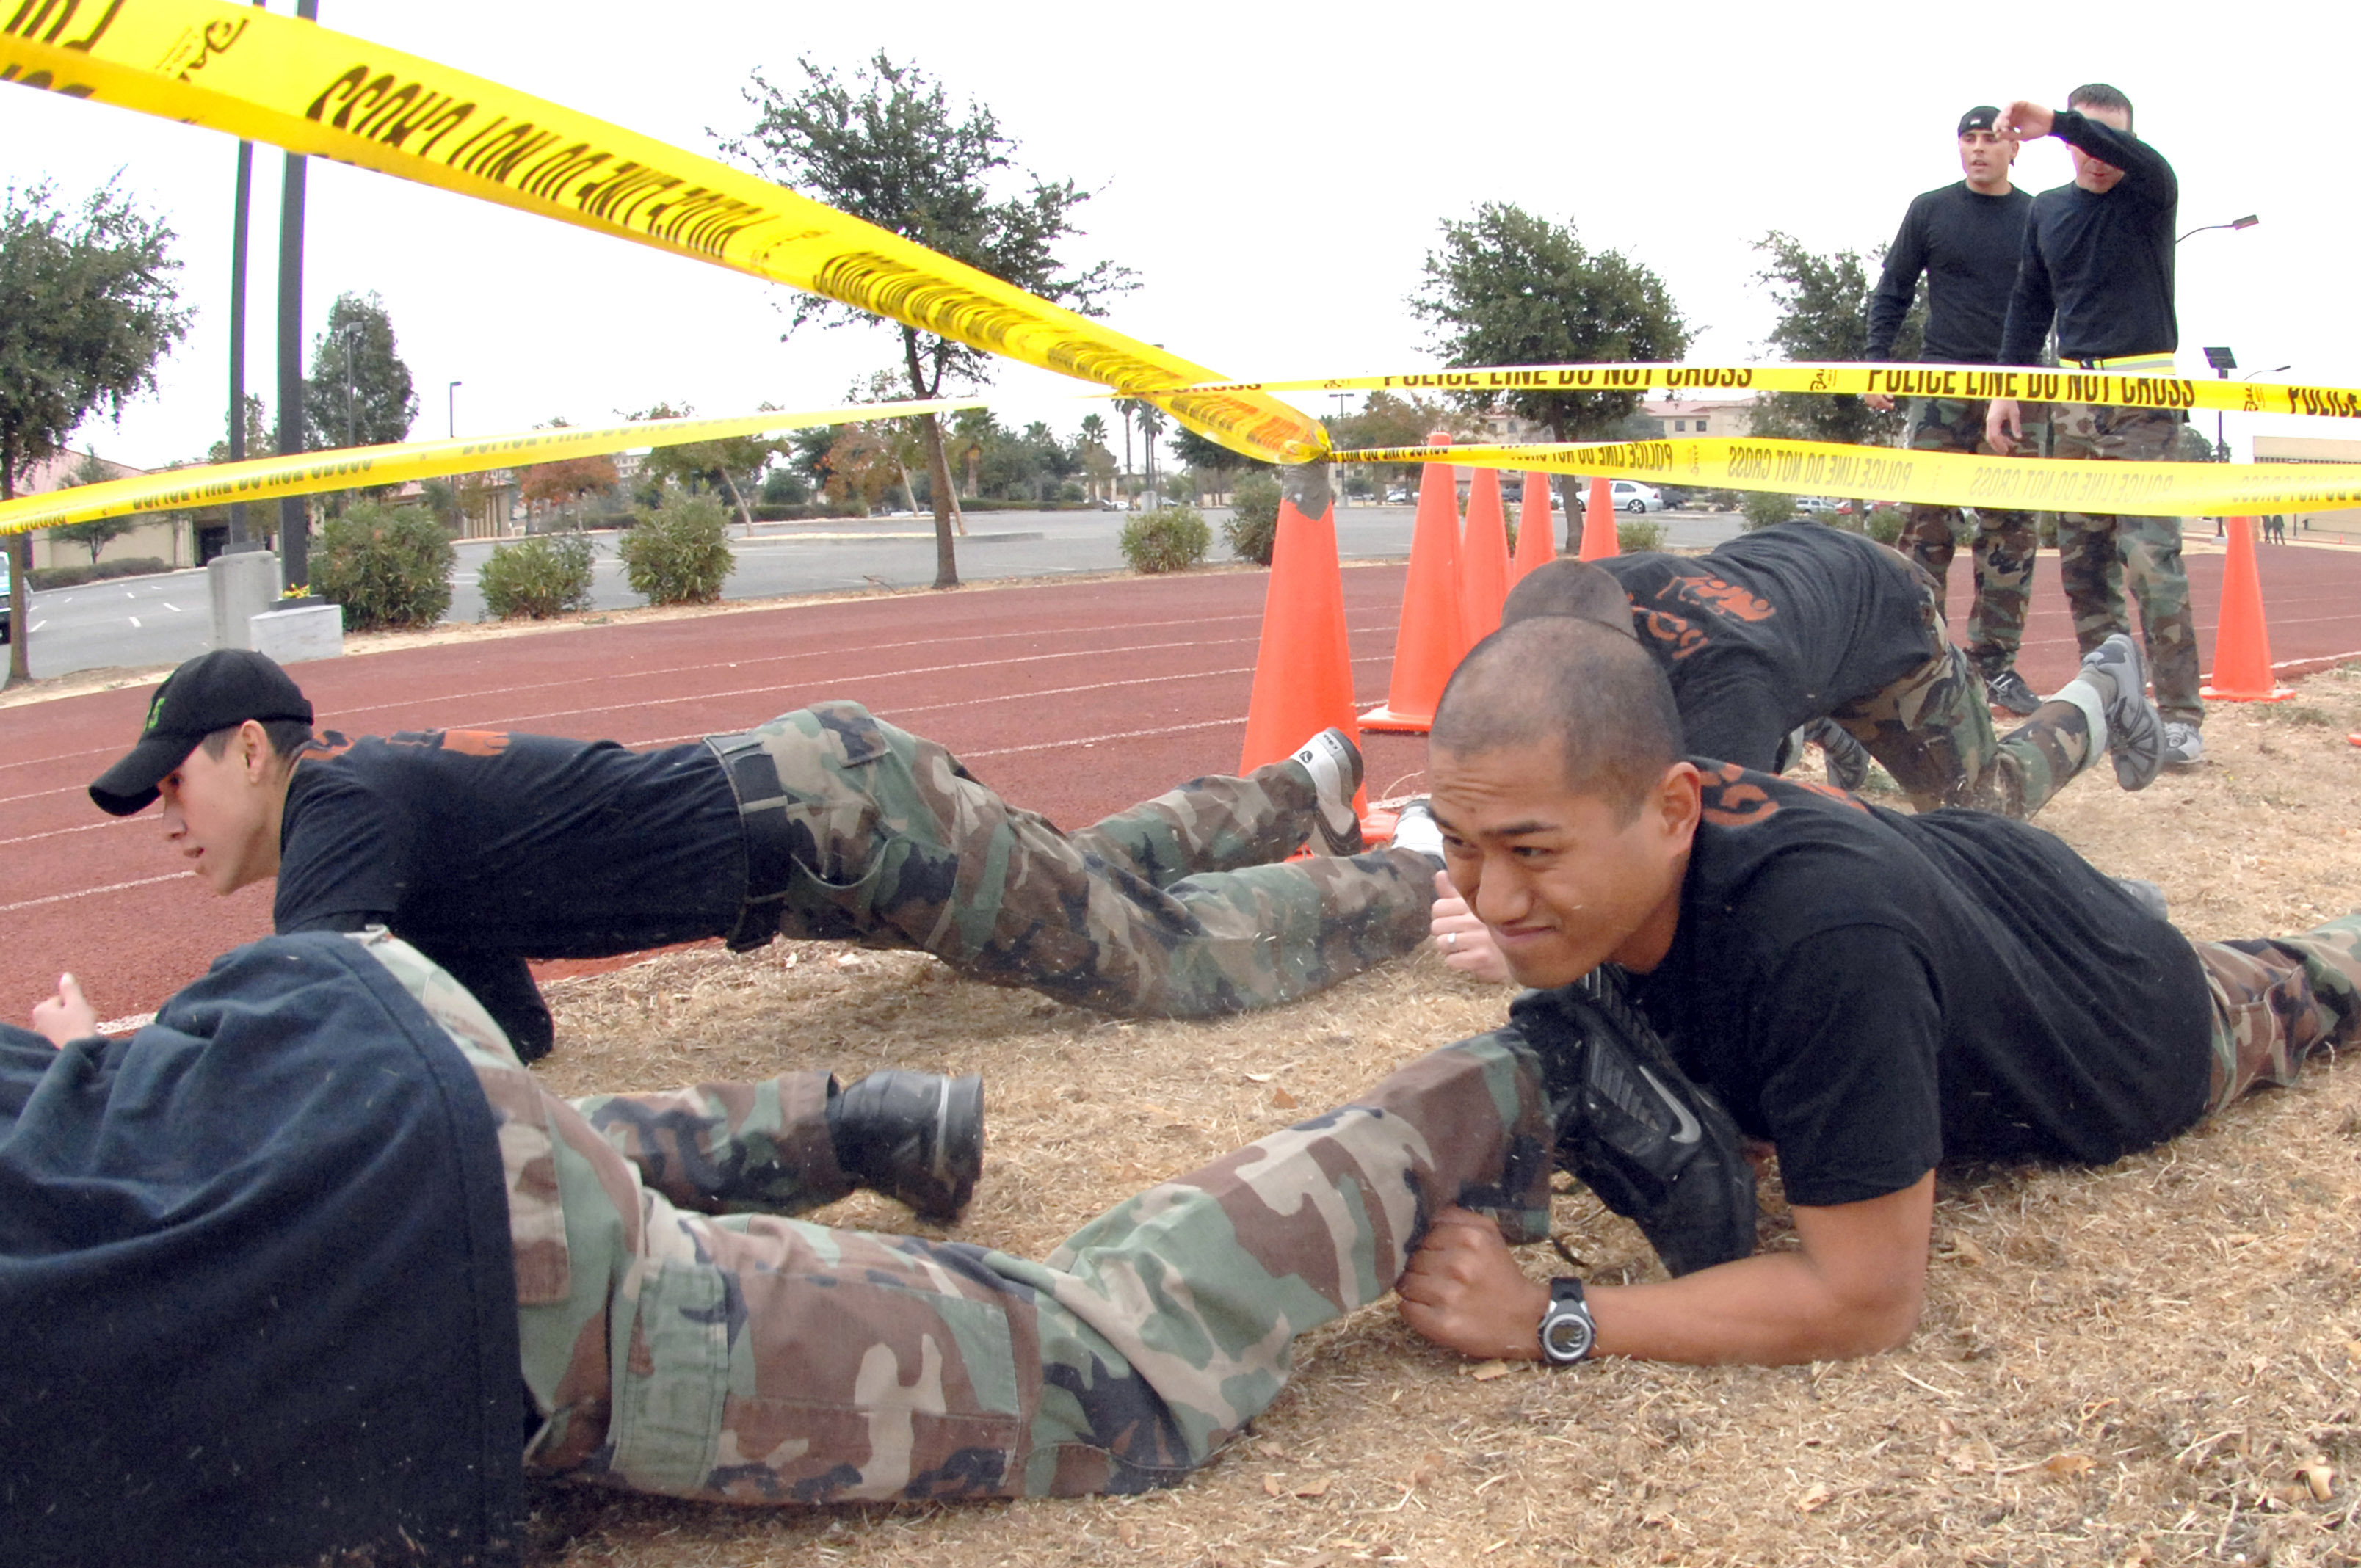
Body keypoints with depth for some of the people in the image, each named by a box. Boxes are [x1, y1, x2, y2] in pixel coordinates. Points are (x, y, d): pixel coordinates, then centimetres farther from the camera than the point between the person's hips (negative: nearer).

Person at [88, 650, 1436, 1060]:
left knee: (1171, 956, 1)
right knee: (1096, 875, 27)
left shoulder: (340, 804, -15)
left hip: (831, 803, -8)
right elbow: (519, 1031, 15)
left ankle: (1432, 877, 16)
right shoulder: (394, 803, 10)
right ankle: (1305, 787, 47)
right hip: (796, 792, 8)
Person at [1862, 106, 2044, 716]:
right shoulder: (1930, 210, 7)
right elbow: (1892, 293, 9)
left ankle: (1996, 663, 5)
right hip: (1941, 388, -1)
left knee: (2012, 530, 0)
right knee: (1927, 522, -5)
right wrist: (1876, 365, -1)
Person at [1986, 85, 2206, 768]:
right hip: (2071, 398, 5)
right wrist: (2007, 389, 11)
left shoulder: (2149, 196, -1)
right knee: (2081, 558, 4)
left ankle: (2181, 717, -11)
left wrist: (2055, 121, -32)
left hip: (2144, 398, -5)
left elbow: (2144, 163, -25)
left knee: (2151, 554, -13)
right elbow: (2029, 303, 18)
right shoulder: (2048, 210, 13)